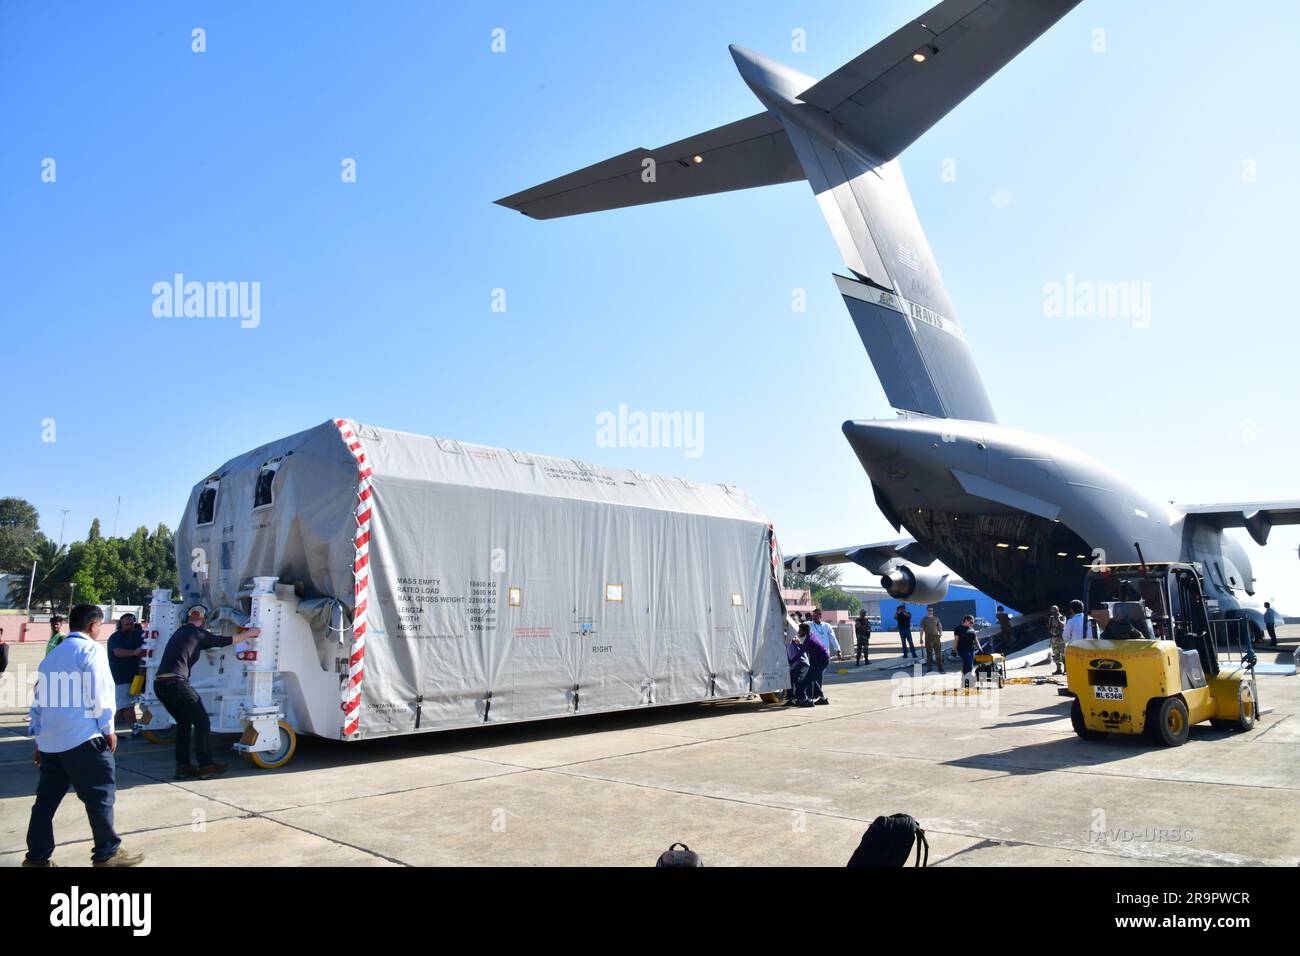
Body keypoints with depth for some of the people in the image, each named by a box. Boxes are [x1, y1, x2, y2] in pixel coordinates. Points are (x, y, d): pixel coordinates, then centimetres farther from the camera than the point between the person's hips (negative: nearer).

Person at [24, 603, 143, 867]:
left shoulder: (52, 655, 18)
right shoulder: (91, 650, -5)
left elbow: (39, 699, 20)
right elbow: (99, 692, -11)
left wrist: (39, 738, 24)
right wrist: (108, 729, -3)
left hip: (50, 740, 8)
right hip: (82, 738, -8)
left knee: (46, 799, 13)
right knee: (100, 795, 1)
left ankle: (37, 856, 17)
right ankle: (107, 853, 6)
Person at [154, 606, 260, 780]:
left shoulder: (180, 632, 22)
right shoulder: (198, 634, 0)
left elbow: (205, 644, 36)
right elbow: (227, 641, 7)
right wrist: (249, 633, 20)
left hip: (159, 684, 8)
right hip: (176, 683, -8)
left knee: (184, 723, 20)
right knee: (202, 722, 2)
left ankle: (183, 766, 19)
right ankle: (206, 766, 3)